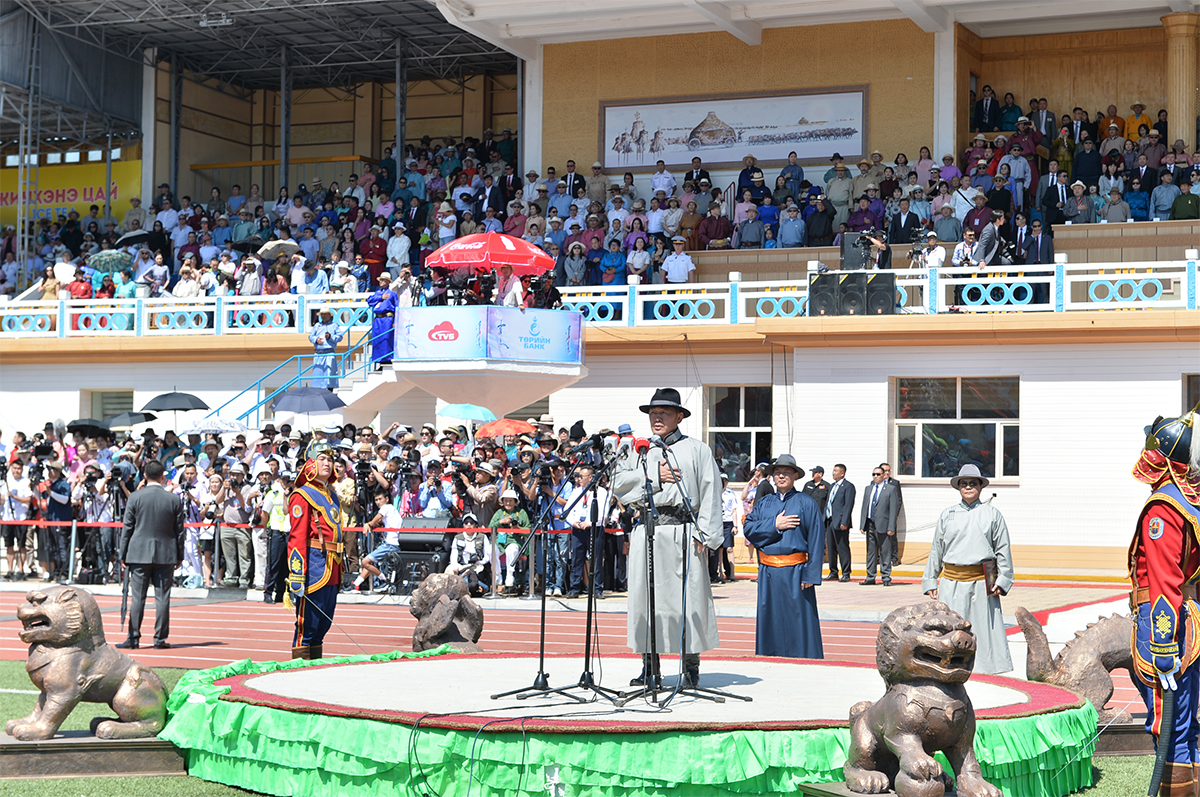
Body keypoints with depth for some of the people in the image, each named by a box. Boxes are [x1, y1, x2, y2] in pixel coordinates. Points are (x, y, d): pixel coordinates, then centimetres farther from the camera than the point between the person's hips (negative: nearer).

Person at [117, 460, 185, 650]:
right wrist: (179, 556, 13)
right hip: (165, 555, 1)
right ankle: (160, 638, 4)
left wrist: (123, 554, 7)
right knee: (162, 597, 3)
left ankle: (133, 638, 2)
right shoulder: (174, 500, 0)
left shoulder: (135, 498, -3)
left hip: (139, 554, 0)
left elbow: (127, 528, 0)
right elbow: (179, 531, 5)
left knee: (137, 597, 1)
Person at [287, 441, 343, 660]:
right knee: (307, 624, -6)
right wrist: (297, 576, -20)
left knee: (323, 623, 12)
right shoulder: (302, 496, -7)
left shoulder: (332, 496, 19)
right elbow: (297, 537, -14)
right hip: (314, 565, -8)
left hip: (332, 568, 8)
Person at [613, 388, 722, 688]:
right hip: (646, 531, 4)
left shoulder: (697, 449, 8)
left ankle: (691, 668, 3)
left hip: (682, 532, -4)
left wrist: (705, 535, -8)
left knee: (688, 597, -5)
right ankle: (649, 666, 11)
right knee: (644, 597, 3)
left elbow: (710, 493, 1)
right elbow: (618, 483, 6)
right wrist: (654, 476, -6)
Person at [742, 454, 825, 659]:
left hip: (794, 572, -4)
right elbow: (748, 529, 3)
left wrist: (811, 574, -11)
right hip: (768, 572, 4)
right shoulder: (763, 503, 13)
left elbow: (816, 540, -4)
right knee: (770, 618, 7)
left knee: (797, 619, -3)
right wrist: (775, 525, -10)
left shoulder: (806, 503, 1)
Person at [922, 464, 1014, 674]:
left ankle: (989, 662, 9)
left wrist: (1002, 581, -1)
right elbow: (936, 551, 15)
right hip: (952, 583, 2)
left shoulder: (992, 514, 6)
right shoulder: (947, 515, 11)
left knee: (984, 625, -2)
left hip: (982, 581, -2)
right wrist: (930, 581, 11)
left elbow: (1003, 551, 7)